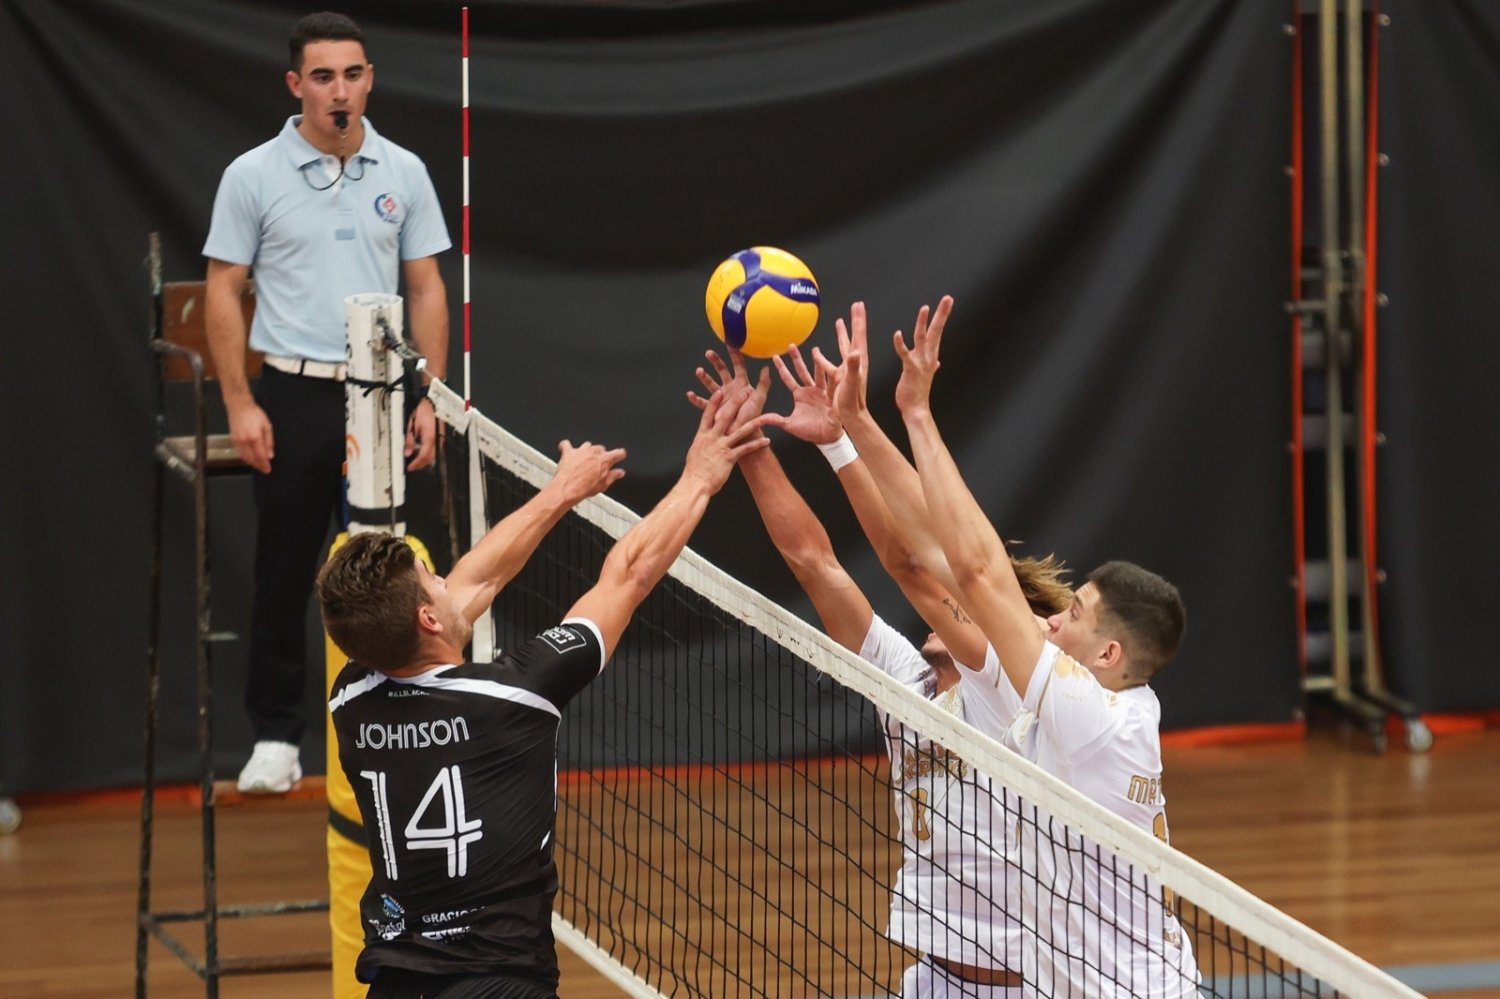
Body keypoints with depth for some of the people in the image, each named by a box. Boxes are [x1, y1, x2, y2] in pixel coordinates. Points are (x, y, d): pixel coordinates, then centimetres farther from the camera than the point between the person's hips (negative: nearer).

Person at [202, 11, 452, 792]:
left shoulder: (403, 173, 5)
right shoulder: (253, 176, -2)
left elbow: (427, 289, 8)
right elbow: (223, 292, 0)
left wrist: (430, 398, 0)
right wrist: (240, 404, -7)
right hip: (292, 396, -2)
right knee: (284, 571, 2)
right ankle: (275, 734, 10)